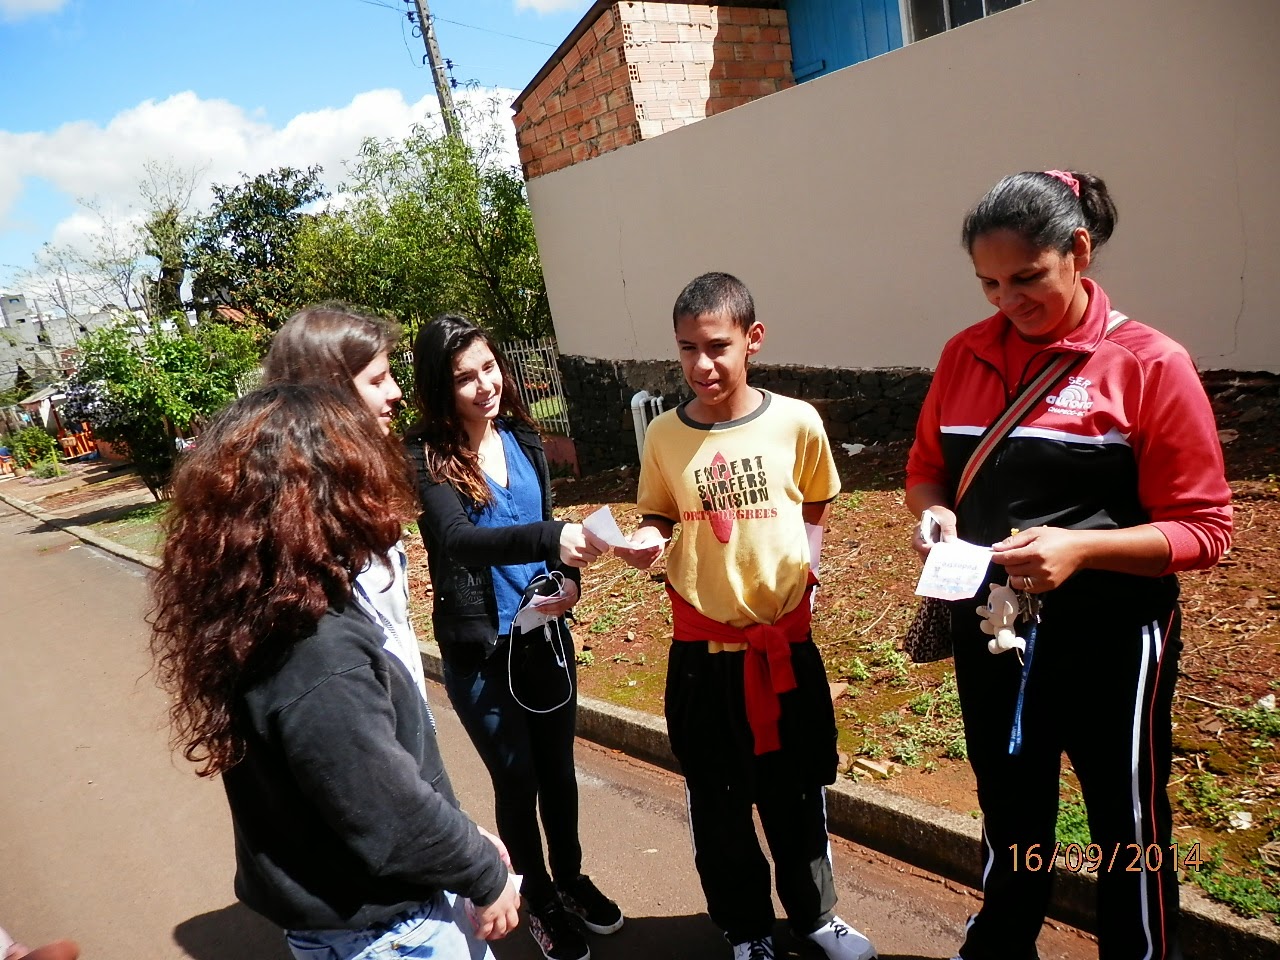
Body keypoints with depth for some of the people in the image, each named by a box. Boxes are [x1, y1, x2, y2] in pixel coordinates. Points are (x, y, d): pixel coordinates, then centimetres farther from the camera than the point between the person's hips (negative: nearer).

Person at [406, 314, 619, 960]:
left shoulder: (523, 439, -1)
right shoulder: (426, 457, -15)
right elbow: (459, 538, -32)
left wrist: (569, 578, -10)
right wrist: (553, 538, -46)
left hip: (545, 633, 4)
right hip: (478, 648, -4)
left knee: (558, 766, 19)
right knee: (516, 778, 11)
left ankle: (571, 878, 44)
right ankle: (540, 900, 36)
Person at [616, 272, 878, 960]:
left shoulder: (796, 421, -8)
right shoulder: (664, 436, -8)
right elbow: (659, 516, 4)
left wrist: (803, 561, -2)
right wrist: (646, 542, -16)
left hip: (785, 638, 0)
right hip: (703, 649, 0)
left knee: (797, 792, 18)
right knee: (718, 804, 14)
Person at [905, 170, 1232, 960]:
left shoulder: (1150, 364, -12)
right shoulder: (966, 355, 1)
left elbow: (1204, 527, -11)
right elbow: (927, 469, 10)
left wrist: (1081, 547, -27)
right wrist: (935, 513, -12)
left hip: (1109, 642, -4)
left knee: (1130, 832, 15)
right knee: (1010, 817, 23)